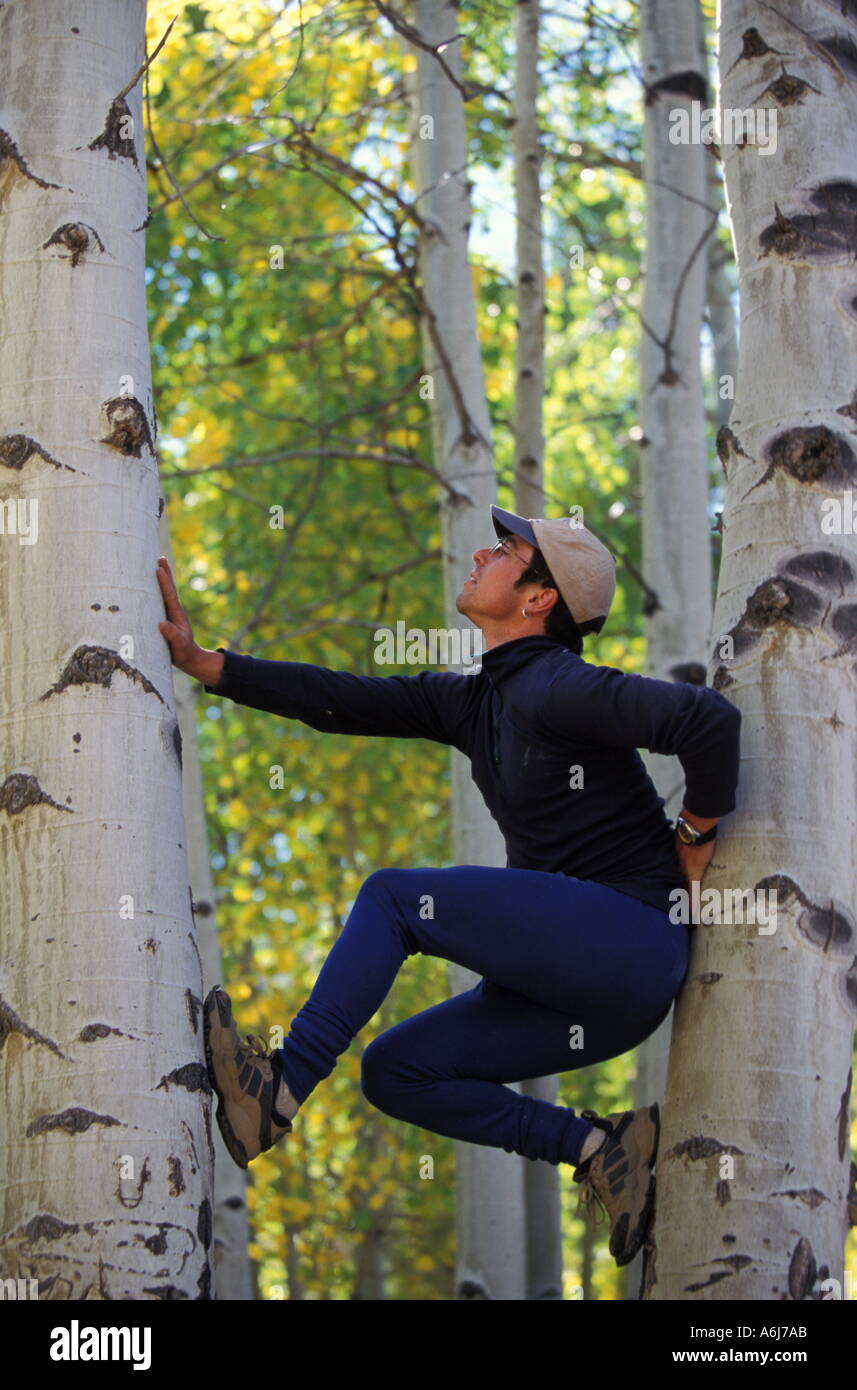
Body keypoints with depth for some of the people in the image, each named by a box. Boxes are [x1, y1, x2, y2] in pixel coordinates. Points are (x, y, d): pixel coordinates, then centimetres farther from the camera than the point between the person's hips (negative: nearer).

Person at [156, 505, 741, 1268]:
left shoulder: (551, 686, -14)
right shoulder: (471, 701, 15)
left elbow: (708, 718, -25)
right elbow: (341, 701, 10)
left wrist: (697, 838, -10)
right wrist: (202, 662, 4)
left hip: (629, 939, -9)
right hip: (576, 986, 9)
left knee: (391, 897, -12)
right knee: (393, 1073, 5)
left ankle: (279, 1092, -17)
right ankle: (599, 1146, -2)